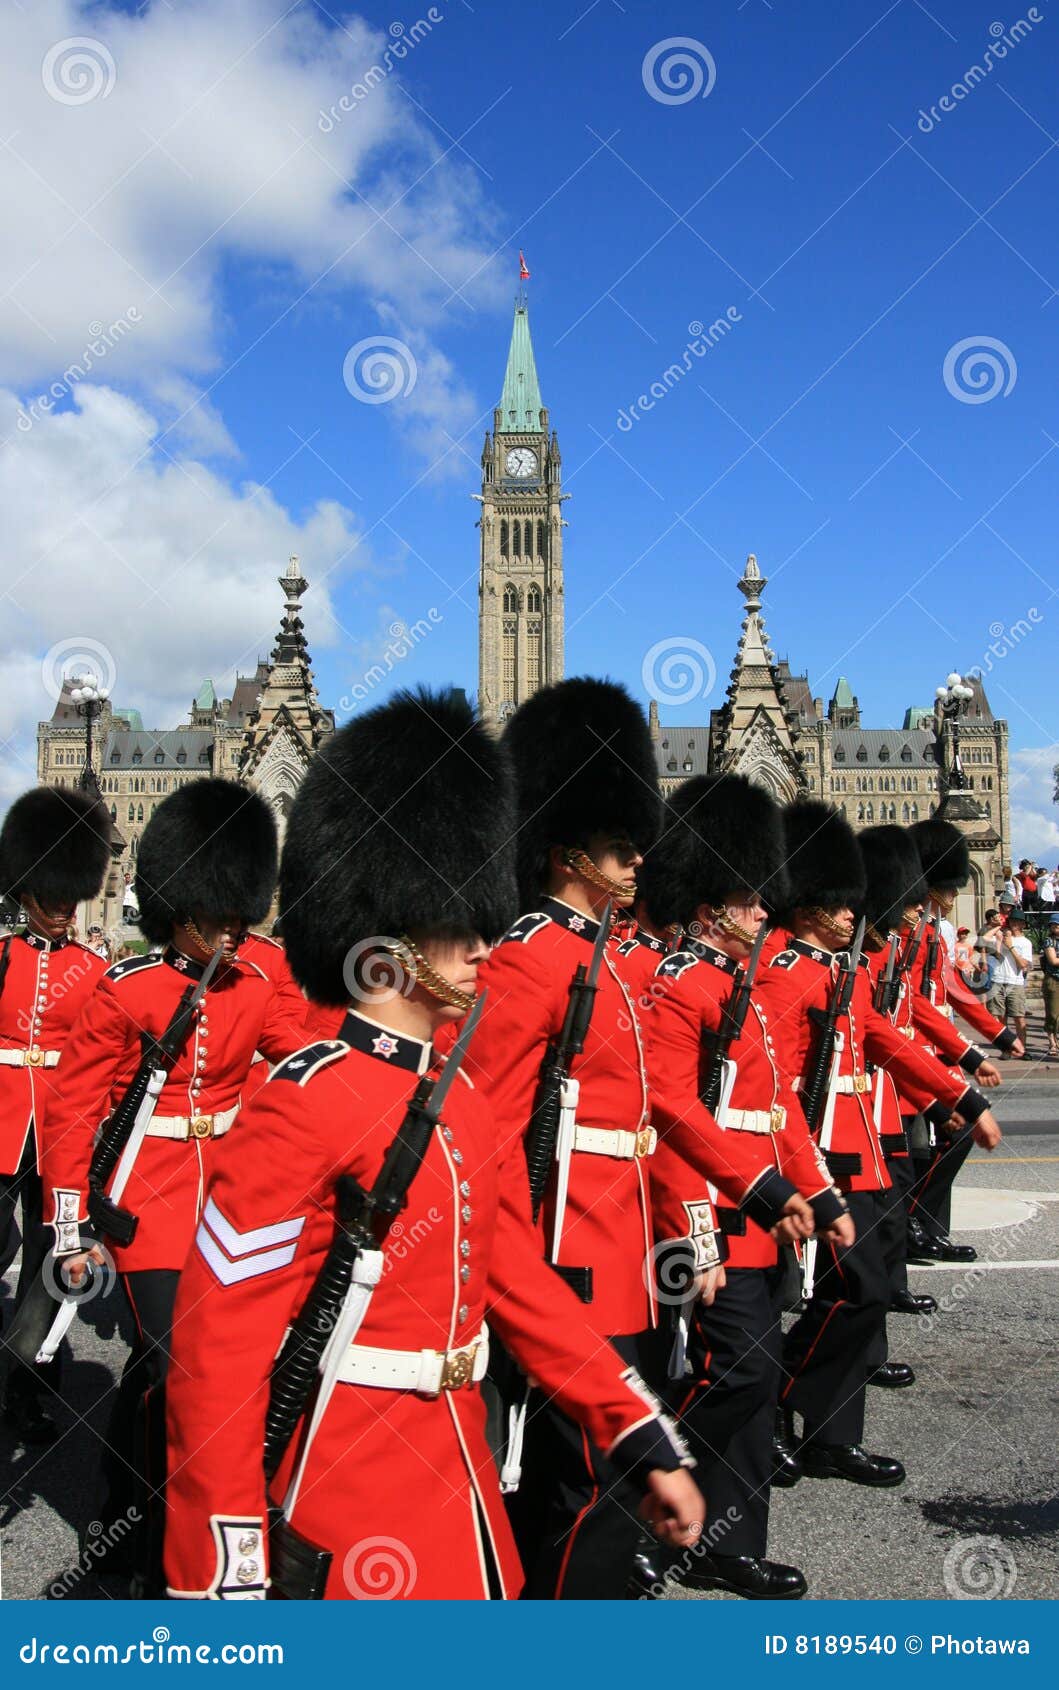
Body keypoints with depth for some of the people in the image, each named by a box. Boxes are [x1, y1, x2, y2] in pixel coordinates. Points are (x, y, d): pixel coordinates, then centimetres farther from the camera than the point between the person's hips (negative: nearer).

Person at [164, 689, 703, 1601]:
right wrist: (225, 1569, -19)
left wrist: (645, 1436, 6)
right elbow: (219, 1340, -19)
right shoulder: (307, 1101, -20)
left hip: (455, 1481, 8)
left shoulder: (466, 1098, 6)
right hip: (344, 1501, -8)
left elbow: (521, 1281, 10)